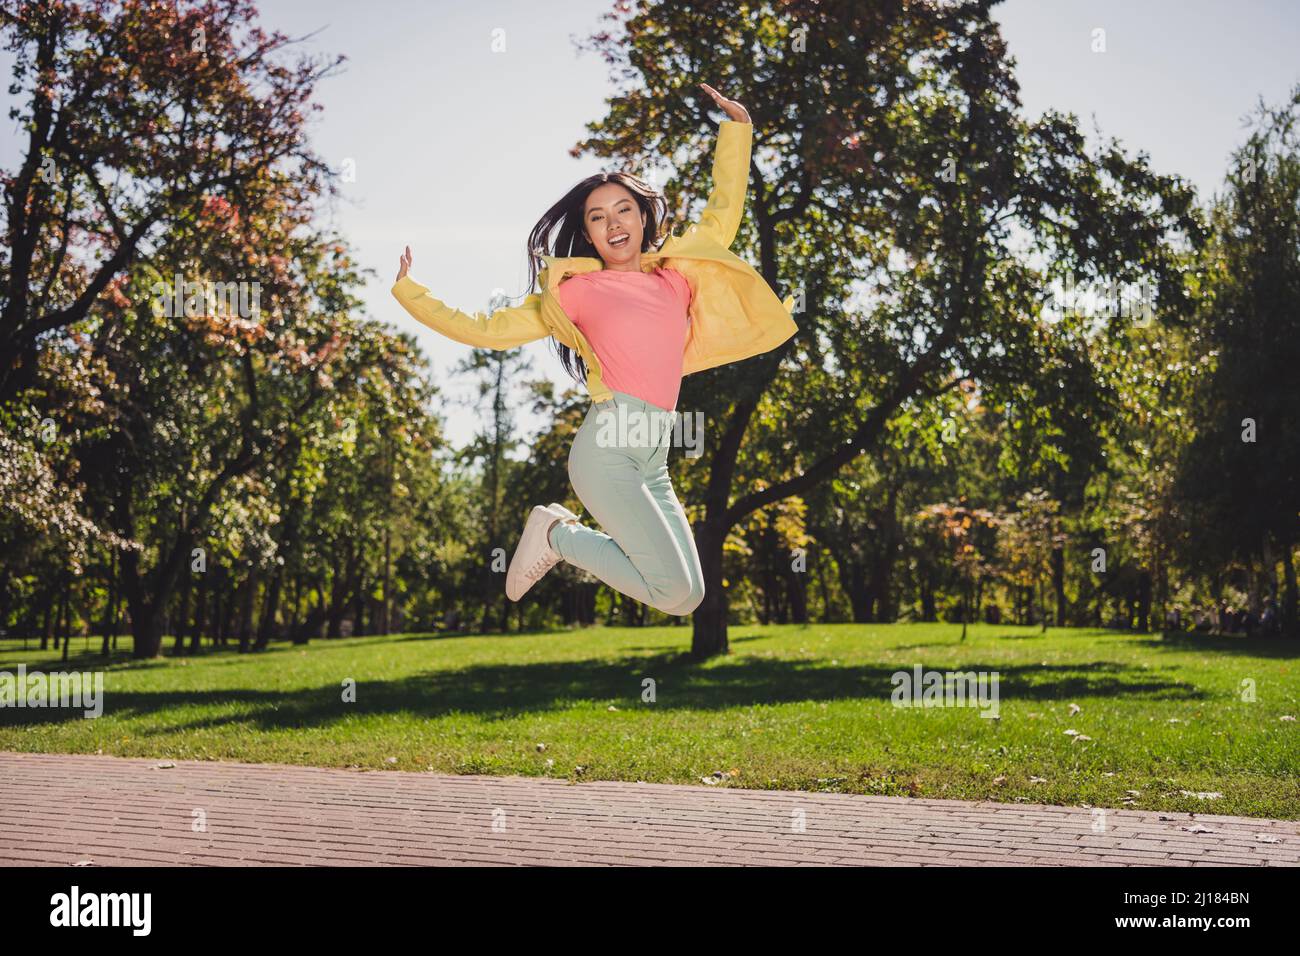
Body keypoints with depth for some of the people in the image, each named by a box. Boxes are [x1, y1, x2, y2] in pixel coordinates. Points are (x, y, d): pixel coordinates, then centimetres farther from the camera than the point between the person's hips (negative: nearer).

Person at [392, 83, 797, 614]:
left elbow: (721, 218, 30)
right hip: (607, 445, -6)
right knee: (672, 589, -15)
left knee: (688, 599, 0)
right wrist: (409, 293, 10)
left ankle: (560, 535, 15)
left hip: (654, 458, 6)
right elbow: (485, 330, 11)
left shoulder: (675, 276, 18)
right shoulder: (575, 291, 8)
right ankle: (556, 534, 6)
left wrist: (736, 128, 29)